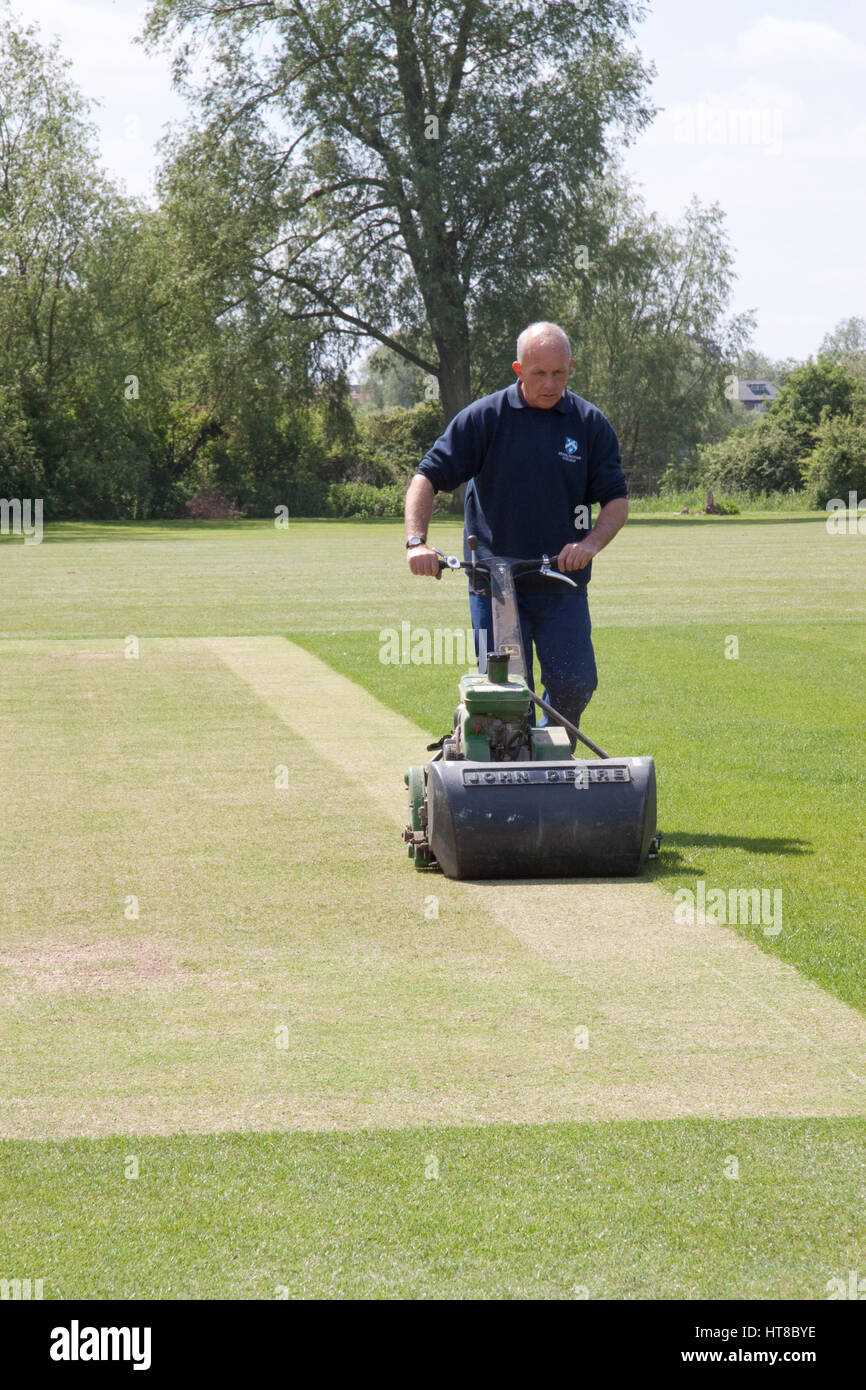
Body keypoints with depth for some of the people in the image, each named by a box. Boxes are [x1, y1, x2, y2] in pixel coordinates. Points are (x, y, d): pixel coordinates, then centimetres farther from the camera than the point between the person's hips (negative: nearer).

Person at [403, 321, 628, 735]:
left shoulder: (590, 424, 7)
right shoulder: (483, 418, 1)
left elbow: (616, 501, 7)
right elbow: (428, 477, 0)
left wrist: (591, 544, -13)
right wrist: (416, 541, -16)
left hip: (562, 583, 1)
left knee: (575, 684, -9)